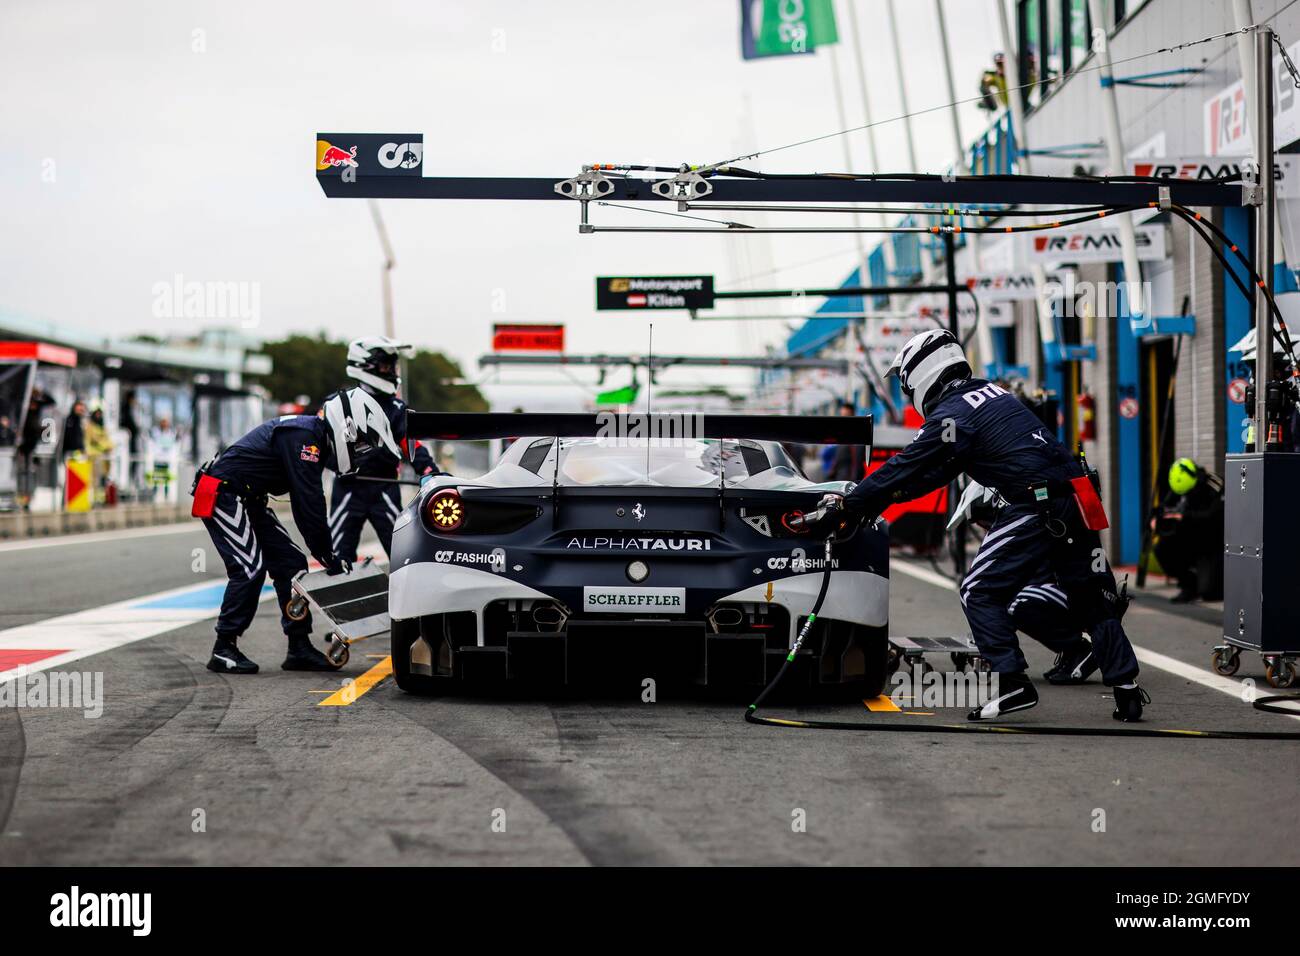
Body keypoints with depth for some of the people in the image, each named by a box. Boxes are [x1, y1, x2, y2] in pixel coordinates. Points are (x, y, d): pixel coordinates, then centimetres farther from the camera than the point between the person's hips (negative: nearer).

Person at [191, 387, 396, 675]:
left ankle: (299, 648, 8)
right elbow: (309, 502, -24)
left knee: (291, 564, 5)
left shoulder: (310, 436, 11)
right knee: (250, 568, -19)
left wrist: (328, 553, 10)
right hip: (221, 494, -10)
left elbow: (306, 505, 16)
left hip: (247, 500, 10)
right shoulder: (303, 435, -21)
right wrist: (328, 556, -20)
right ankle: (223, 650, -11)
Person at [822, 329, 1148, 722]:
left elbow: (905, 467, -3)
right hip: (1076, 498, 9)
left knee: (979, 591, 1)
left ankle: (1013, 682, -6)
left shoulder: (950, 416, -6)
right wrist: (884, 496, 24)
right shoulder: (992, 393, 22)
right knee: (1092, 597, 13)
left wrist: (850, 503, 6)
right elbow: (937, 469, 26)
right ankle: (1127, 690, 11)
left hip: (1036, 508, -9)